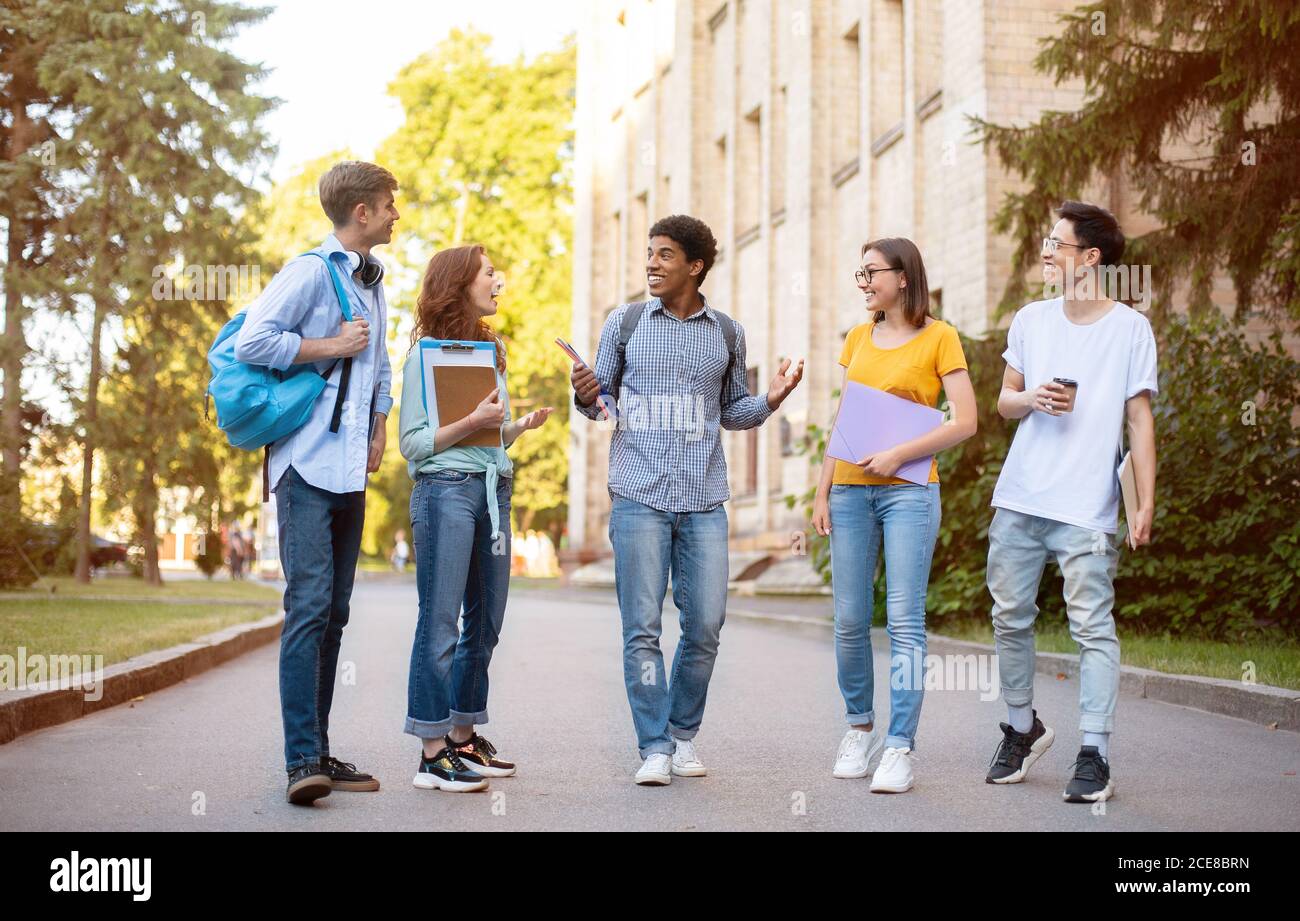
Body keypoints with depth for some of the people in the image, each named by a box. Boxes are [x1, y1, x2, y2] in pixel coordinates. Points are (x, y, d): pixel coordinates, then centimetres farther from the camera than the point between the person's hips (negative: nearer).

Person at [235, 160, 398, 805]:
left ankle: (320, 753, 11)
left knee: (333, 614, 7)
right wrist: (331, 347, -10)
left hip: (350, 472, 8)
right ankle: (302, 759, -16)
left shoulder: (372, 284, 21)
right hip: (307, 466, -8)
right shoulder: (310, 270, -5)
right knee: (309, 605, -15)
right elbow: (252, 342, -16)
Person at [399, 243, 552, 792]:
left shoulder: (491, 351, 19)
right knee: (440, 622, -7)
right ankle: (432, 753, -5)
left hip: (494, 488, 8)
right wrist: (473, 422, -17)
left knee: (485, 622, 9)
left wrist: (522, 426, 5)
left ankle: (464, 738, 18)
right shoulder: (426, 355, -4)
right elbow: (413, 443, -8)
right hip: (446, 489, -8)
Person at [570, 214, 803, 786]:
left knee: (705, 627, 1)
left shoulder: (727, 333, 9)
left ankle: (684, 736, 19)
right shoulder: (625, 322, 6)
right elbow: (600, 400, 12)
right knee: (642, 627, -3)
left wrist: (771, 400, -1)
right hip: (639, 496, -1)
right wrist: (587, 397, -10)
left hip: (704, 500, 1)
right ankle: (654, 748, 4)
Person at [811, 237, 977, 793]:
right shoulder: (859, 338, 15)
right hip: (850, 491, 5)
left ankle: (900, 748, -6)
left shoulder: (939, 338, 0)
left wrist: (897, 455, -14)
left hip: (908, 491, -4)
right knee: (850, 621, 4)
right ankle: (860, 726, 22)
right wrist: (822, 492, 8)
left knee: (904, 621, -8)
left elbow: (966, 421, -6)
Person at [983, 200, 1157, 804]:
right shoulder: (1030, 320, 10)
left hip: (1086, 509, -4)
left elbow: (1140, 421, 0)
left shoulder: (1130, 329, -1)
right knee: (1010, 619, 9)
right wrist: (1031, 399, -5)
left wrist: (1146, 504, -7)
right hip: (1018, 500, 5)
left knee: (1093, 628, -8)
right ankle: (1022, 728, 28)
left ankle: (1094, 757, -4)